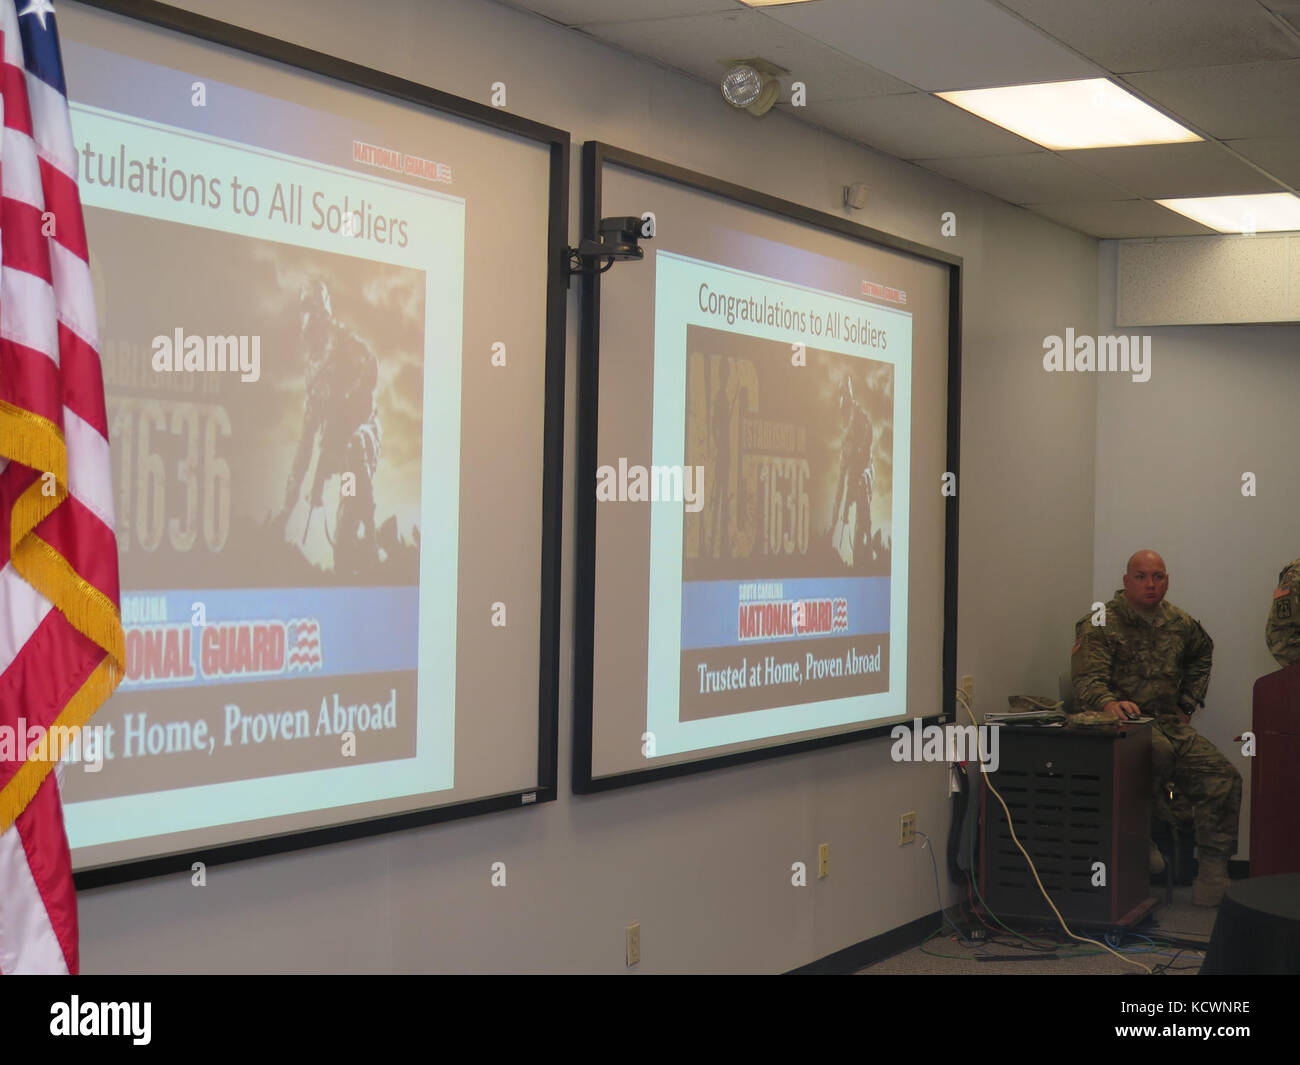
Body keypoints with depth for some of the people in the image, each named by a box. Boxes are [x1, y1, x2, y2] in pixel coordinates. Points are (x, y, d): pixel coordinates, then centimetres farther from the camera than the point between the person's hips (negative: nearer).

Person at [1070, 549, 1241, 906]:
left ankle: (1212, 877, -6)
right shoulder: (1101, 624, -5)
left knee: (1224, 780, -12)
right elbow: (1086, 679, -16)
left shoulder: (1179, 623, 14)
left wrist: (1188, 703, 23)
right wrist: (1109, 702, -39)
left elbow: (1202, 653, 36)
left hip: (1171, 725, 6)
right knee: (1159, 750, -40)